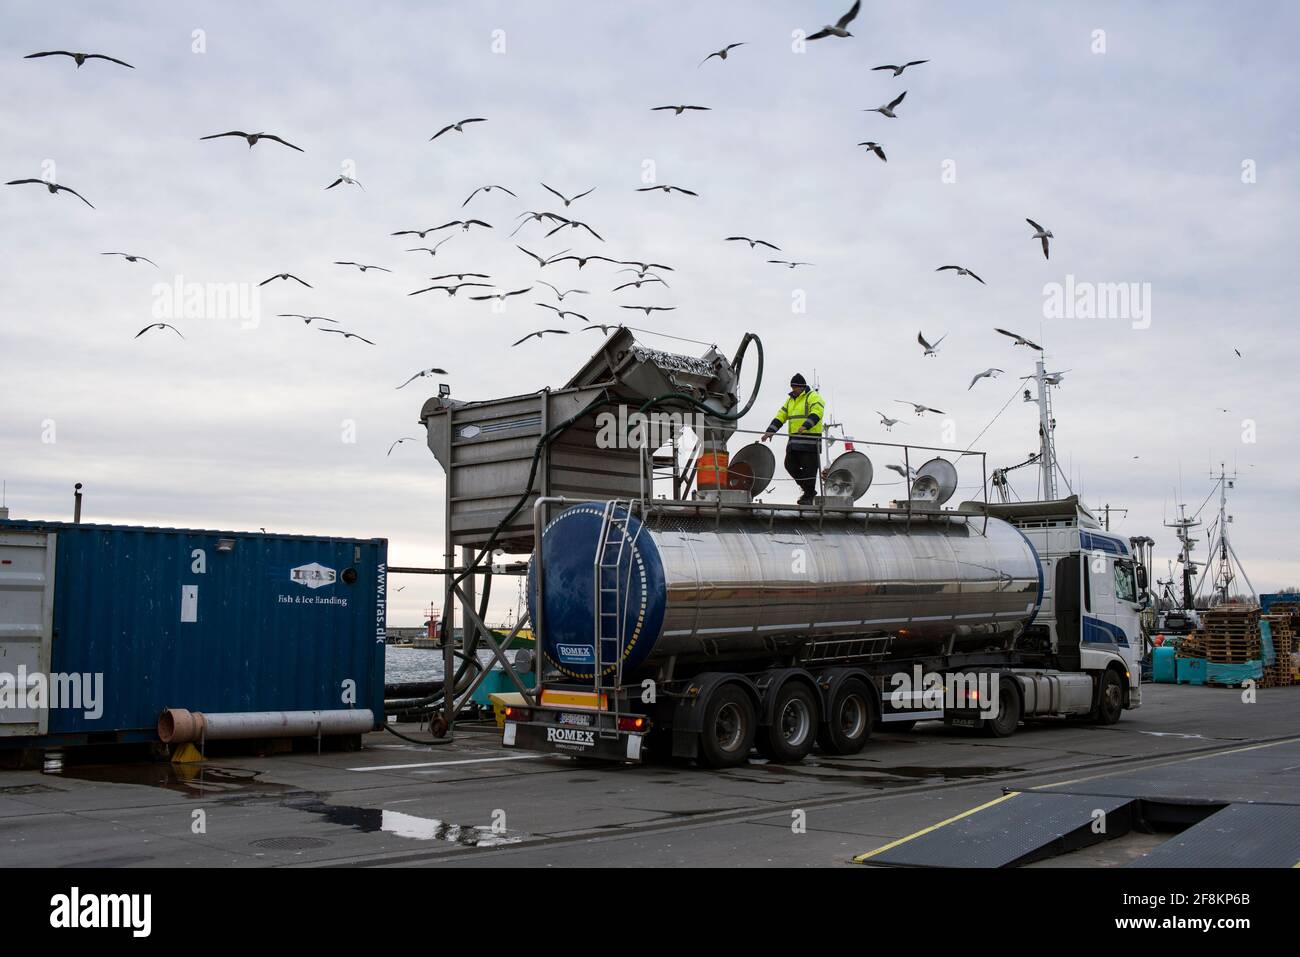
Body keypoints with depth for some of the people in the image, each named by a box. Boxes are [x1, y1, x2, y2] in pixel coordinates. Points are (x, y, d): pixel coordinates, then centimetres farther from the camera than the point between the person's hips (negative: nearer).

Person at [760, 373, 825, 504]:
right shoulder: (790, 400, 20)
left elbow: (817, 412, -22)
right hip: (794, 440, 8)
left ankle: (808, 496, 2)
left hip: (810, 440, -8)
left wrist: (805, 426, -37)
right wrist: (770, 431, 4)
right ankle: (809, 489, 18)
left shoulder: (813, 397, -4)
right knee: (790, 465, 6)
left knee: (809, 468, -6)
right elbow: (781, 416, 16)